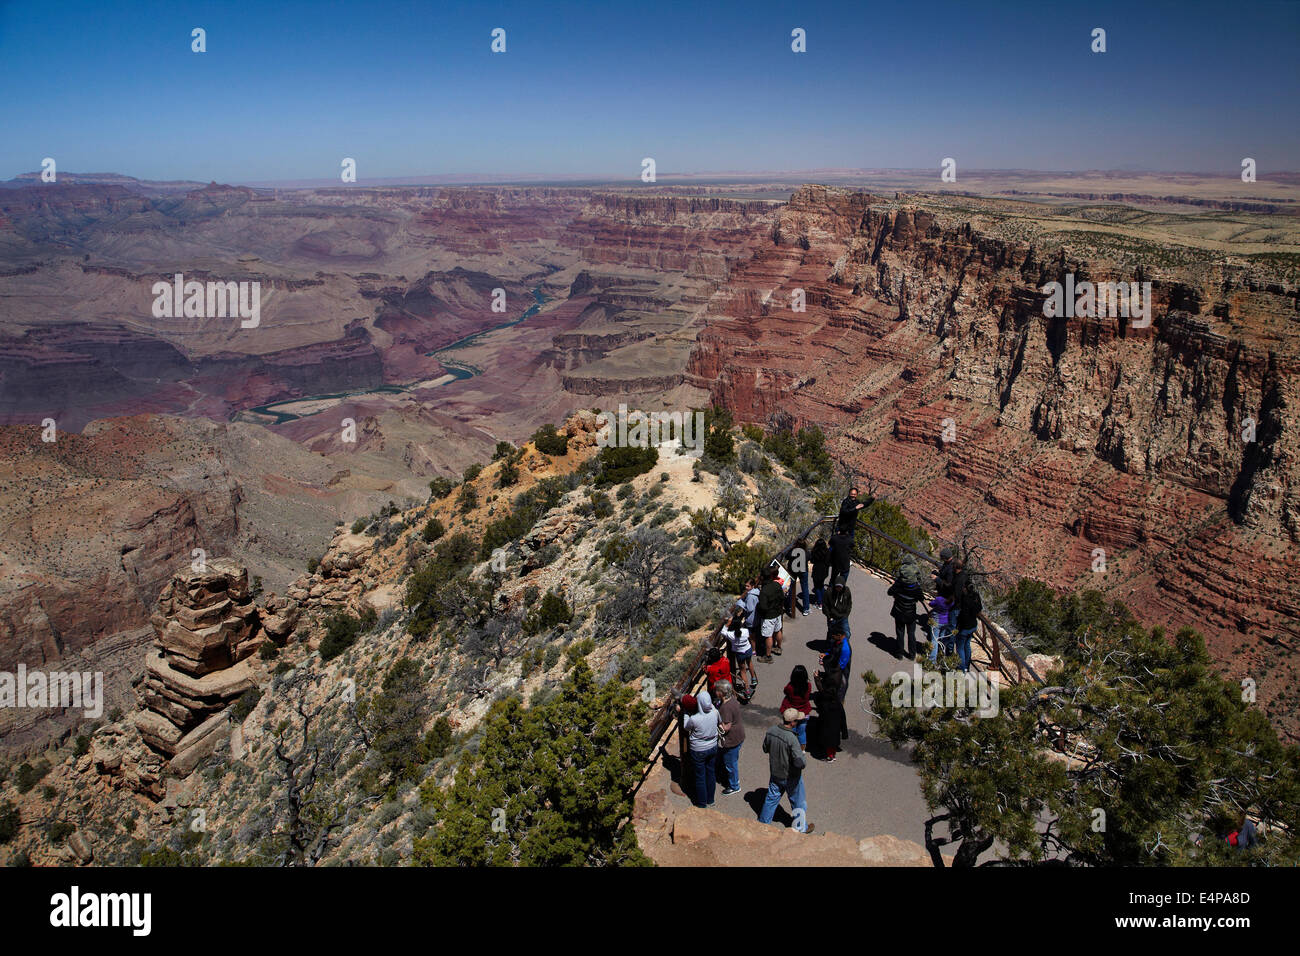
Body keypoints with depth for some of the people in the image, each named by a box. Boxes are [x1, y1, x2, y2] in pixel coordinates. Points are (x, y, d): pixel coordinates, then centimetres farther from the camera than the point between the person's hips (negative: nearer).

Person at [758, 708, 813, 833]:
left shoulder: (770, 731, -13)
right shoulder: (792, 739, -33)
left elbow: (765, 749, 4)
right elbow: (799, 761, -32)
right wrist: (804, 762, -11)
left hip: (775, 773, 5)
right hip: (790, 777, -5)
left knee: (771, 798, 23)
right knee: (798, 802, 18)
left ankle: (763, 822, 36)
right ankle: (802, 827, 36)